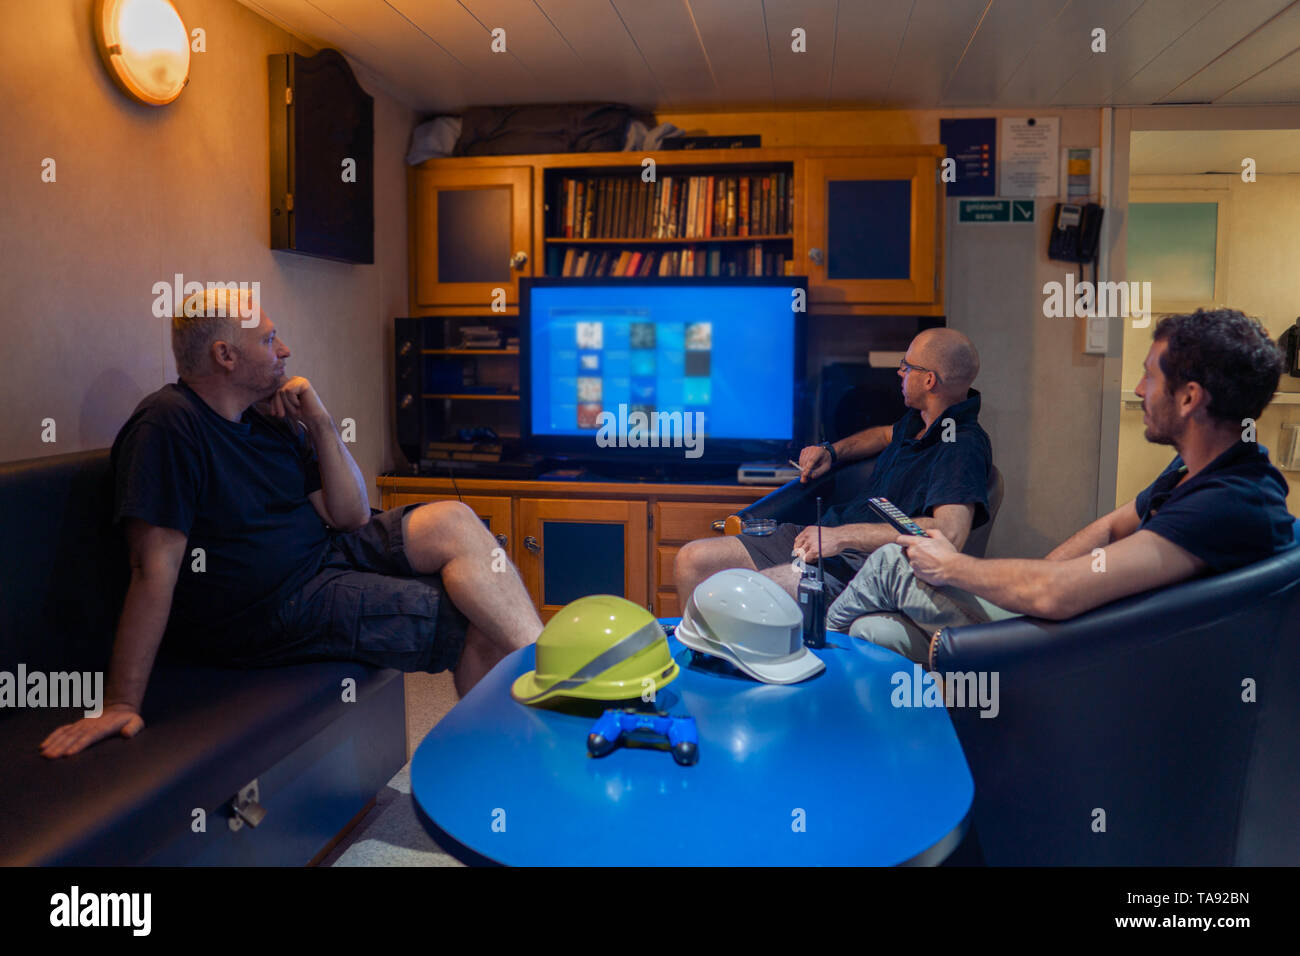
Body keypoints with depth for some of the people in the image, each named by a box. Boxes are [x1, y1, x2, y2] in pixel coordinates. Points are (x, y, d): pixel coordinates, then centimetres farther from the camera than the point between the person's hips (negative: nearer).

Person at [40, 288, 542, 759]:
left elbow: (352, 518, 6)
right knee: (467, 622, -19)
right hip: (265, 610, -8)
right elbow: (155, 568, -24)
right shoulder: (168, 426, -17)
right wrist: (120, 704, -25)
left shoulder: (270, 420, 7)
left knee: (454, 523, -12)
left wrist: (320, 424, -5)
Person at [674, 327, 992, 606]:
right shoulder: (919, 421, 16)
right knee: (690, 561, 1)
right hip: (820, 537, 10)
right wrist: (832, 450, 21)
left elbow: (950, 532, -31)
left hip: (863, 562, -10)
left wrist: (843, 536, -30)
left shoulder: (962, 447, -14)